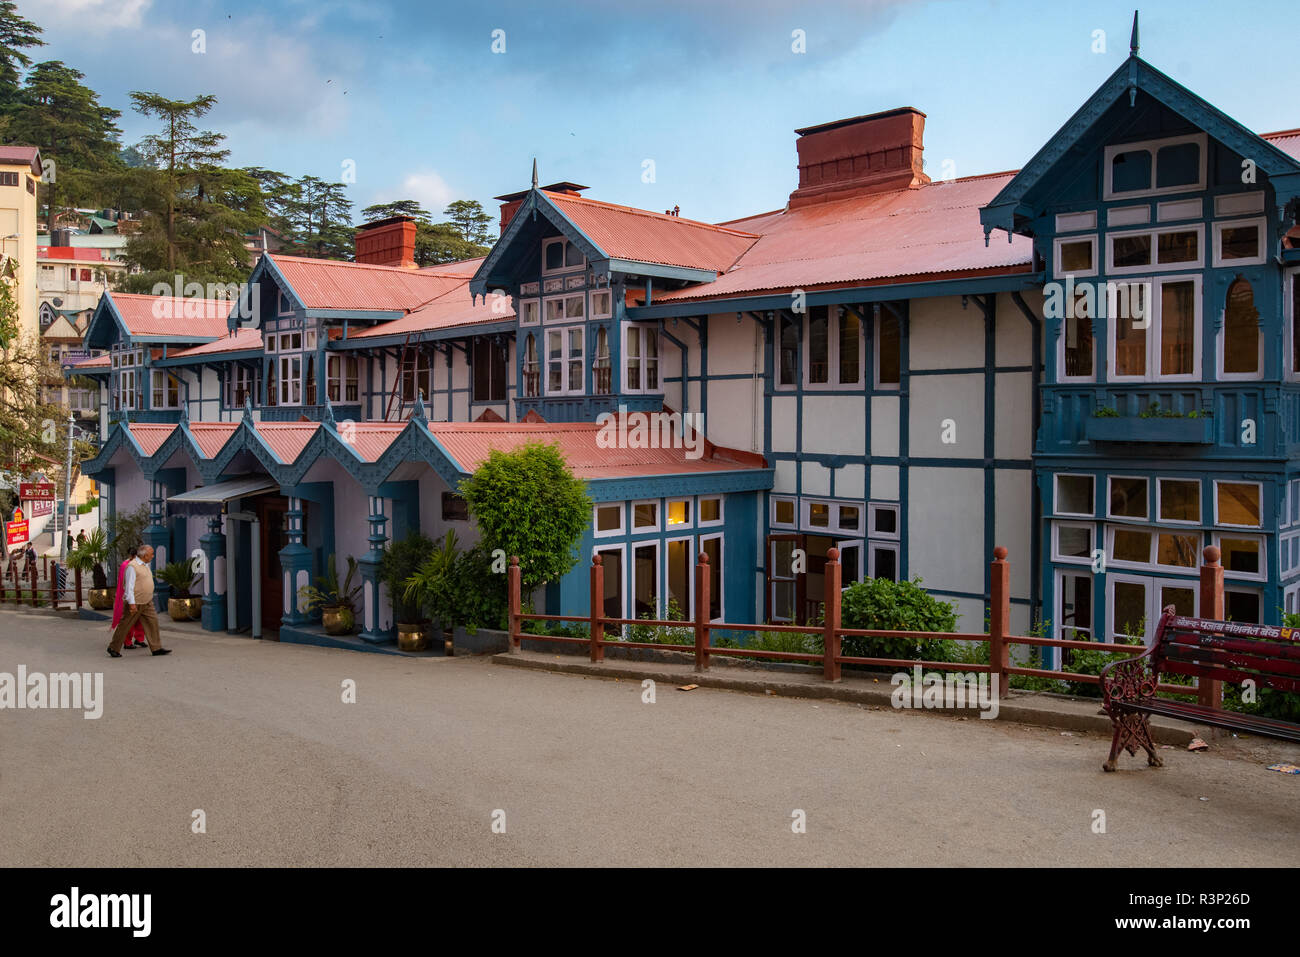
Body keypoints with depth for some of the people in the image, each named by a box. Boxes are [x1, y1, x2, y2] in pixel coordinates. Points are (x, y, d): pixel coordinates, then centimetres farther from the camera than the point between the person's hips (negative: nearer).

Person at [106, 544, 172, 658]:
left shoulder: (145, 565, 12)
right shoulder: (132, 566, -16)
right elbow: (129, 586, -20)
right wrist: (131, 603, -24)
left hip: (147, 602, 8)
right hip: (135, 603, -8)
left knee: (152, 622, 3)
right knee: (125, 625, 2)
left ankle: (156, 648, 5)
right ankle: (113, 648, 14)